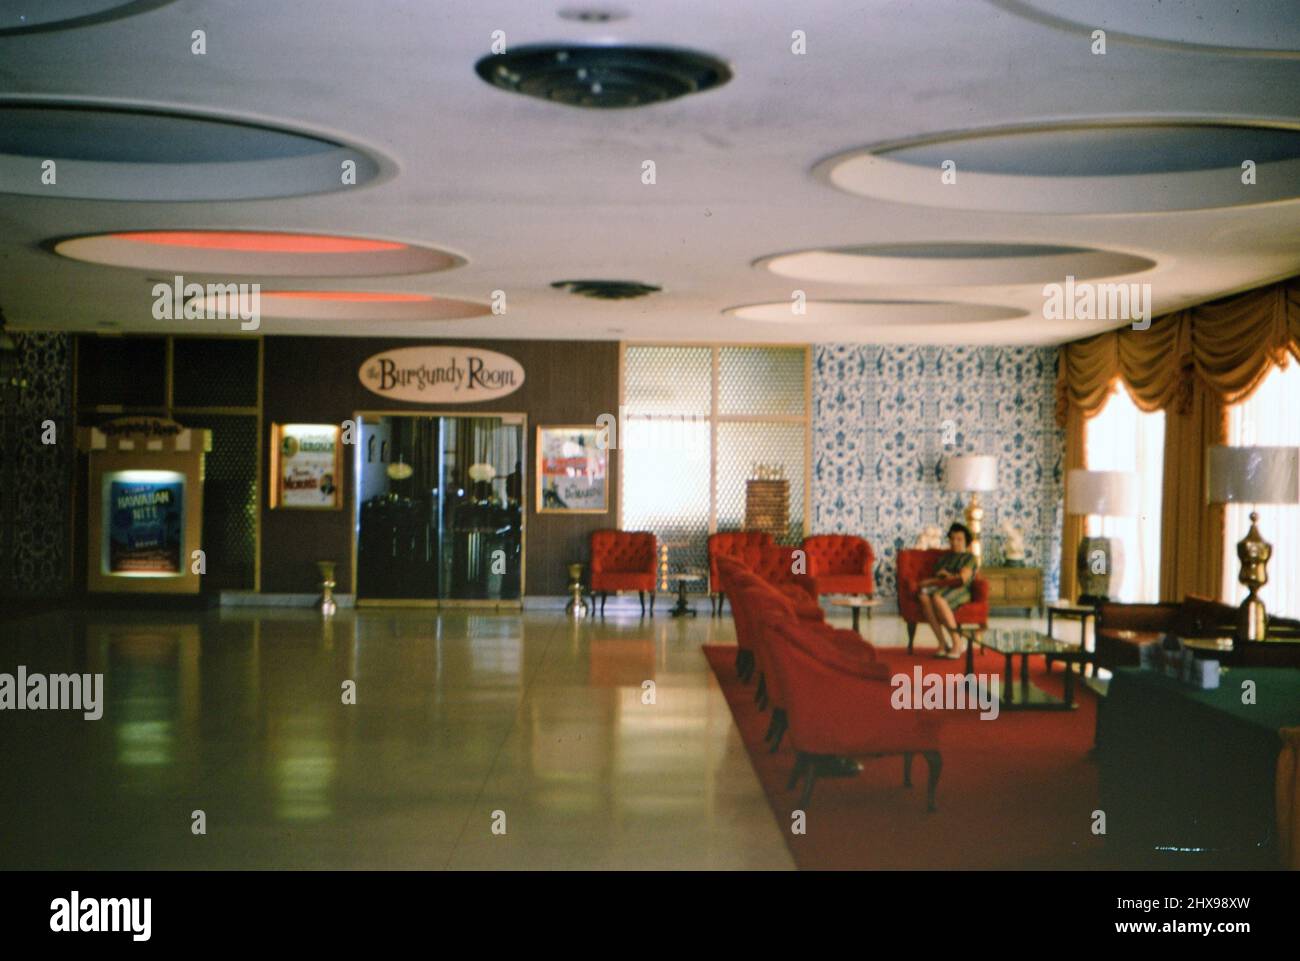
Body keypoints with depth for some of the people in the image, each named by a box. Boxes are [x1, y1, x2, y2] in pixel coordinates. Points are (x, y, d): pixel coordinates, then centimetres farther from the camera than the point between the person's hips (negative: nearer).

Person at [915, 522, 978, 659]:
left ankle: (957, 643, -34)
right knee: (923, 595, -33)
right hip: (939, 588, 5)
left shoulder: (970, 558, 14)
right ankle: (943, 643, -34)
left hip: (959, 591, -5)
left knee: (938, 598, -40)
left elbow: (962, 578, -3)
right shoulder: (944, 557, 30)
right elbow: (936, 576, 15)